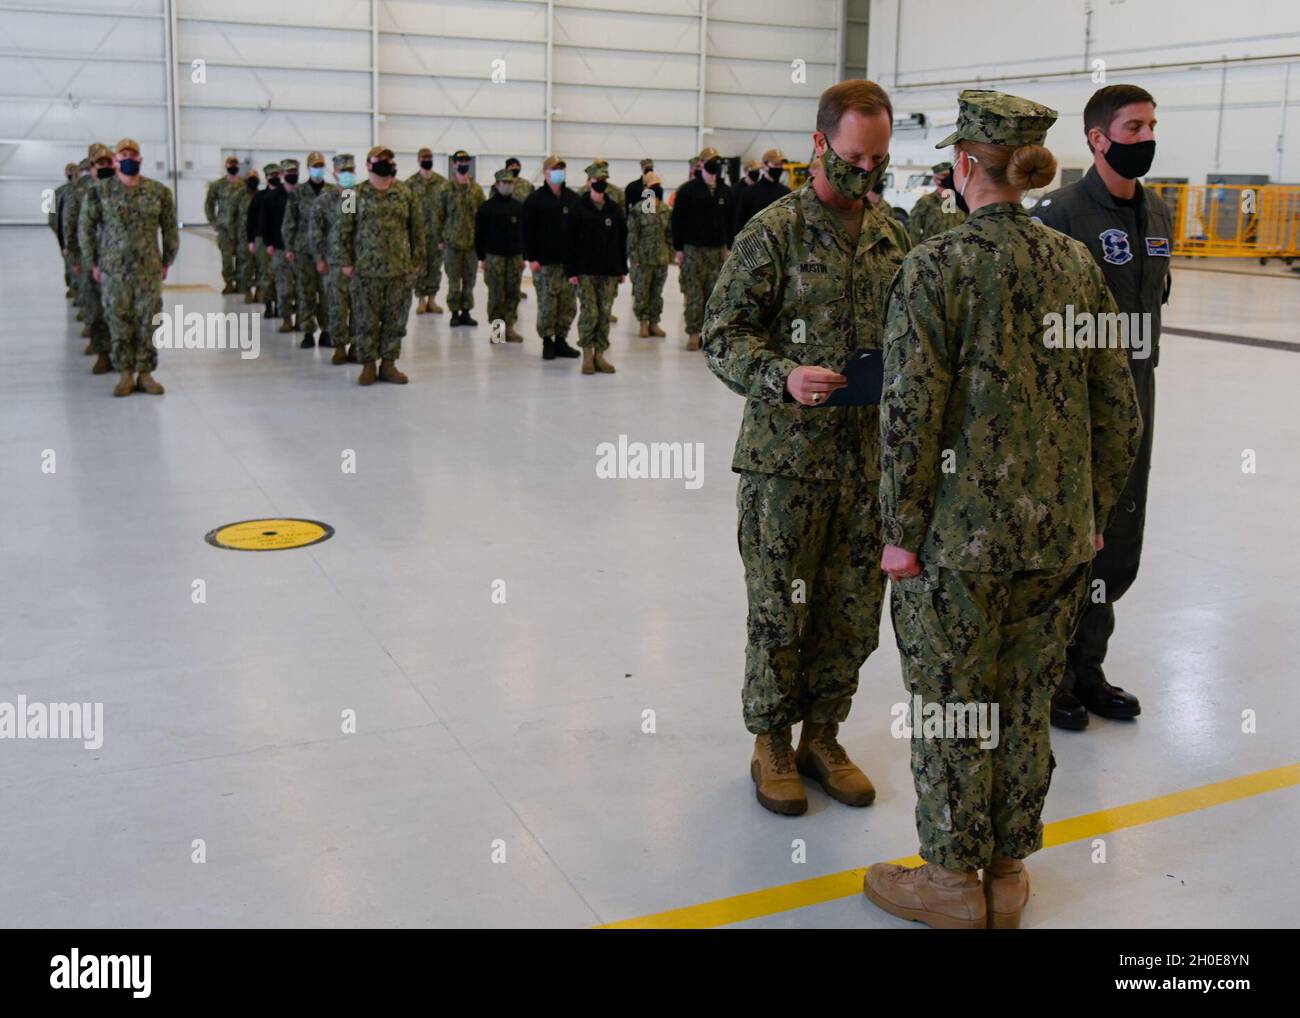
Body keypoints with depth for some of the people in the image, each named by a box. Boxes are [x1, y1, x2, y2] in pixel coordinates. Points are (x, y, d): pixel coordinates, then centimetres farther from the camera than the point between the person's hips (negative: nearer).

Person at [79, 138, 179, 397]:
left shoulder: (159, 191, 2)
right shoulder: (101, 191, 0)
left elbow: (170, 229, 9)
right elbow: (86, 228, 6)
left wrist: (167, 261, 9)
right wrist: (93, 263, 4)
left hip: (149, 270, 0)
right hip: (113, 270, 0)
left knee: (148, 322, 2)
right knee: (119, 323, 2)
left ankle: (145, 373, 11)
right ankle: (126, 374, 11)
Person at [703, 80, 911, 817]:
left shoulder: (893, 239, 10)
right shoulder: (774, 231, -6)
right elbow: (723, 337, -8)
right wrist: (783, 377, -25)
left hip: (871, 457, 5)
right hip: (787, 458, -5)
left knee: (854, 611, 11)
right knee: (781, 610, 6)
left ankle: (823, 736, 29)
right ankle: (773, 744, 24)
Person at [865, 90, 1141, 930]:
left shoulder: (936, 267, -12)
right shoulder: (1077, 263, 4)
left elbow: (912, 412, -16)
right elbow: (1117, 409, 6)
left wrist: (902, 533, -7)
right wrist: (1094, 510, 17)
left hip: (961, 537, -5)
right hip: (1060, 531, 6)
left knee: (950, 706, 10)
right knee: (1026, 705, 17)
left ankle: (955, 883, 25)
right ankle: (1008, 875, 32)